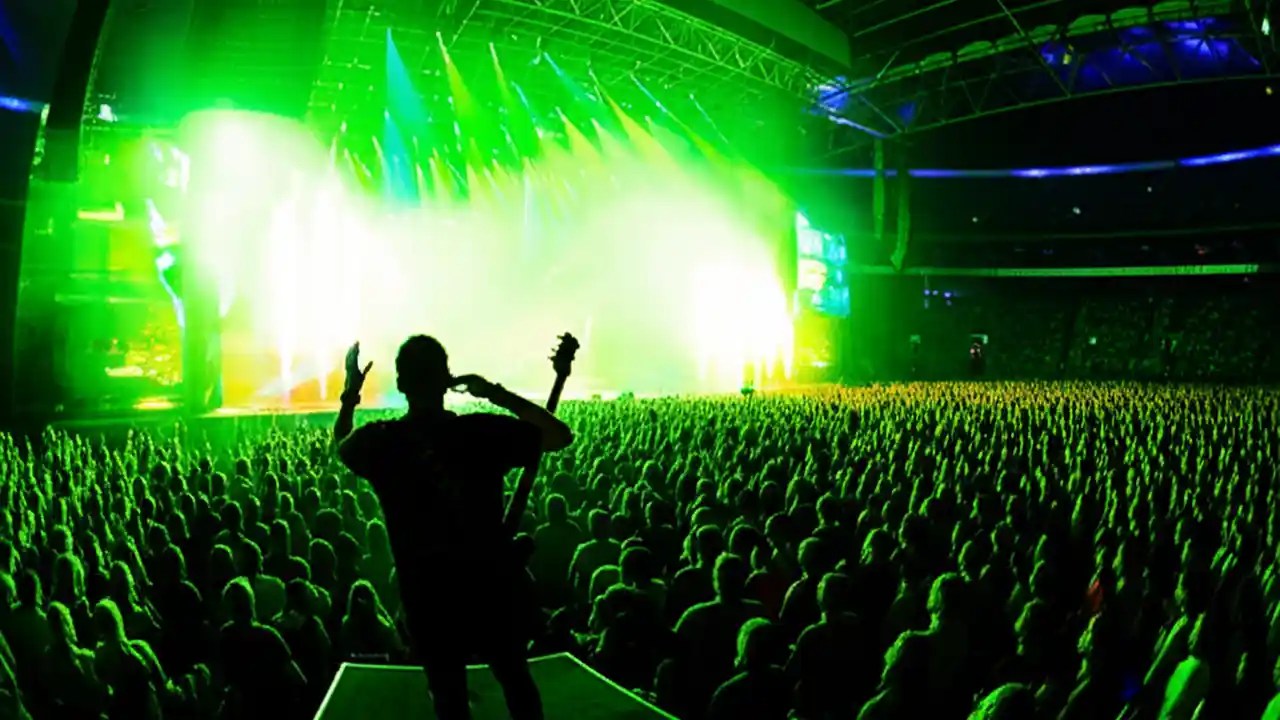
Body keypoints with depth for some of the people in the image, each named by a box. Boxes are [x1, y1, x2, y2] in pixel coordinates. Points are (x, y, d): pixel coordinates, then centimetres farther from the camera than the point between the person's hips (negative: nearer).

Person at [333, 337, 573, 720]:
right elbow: (561, 435, -3)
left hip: (428, 596, 1)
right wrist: (496, 393, -3)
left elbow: (341, 444, 15)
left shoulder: (378, 442, -10)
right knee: (516, 680, 21)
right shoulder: (483, 431, -15)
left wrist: (351, 392, 23)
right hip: (492, 587, 0)